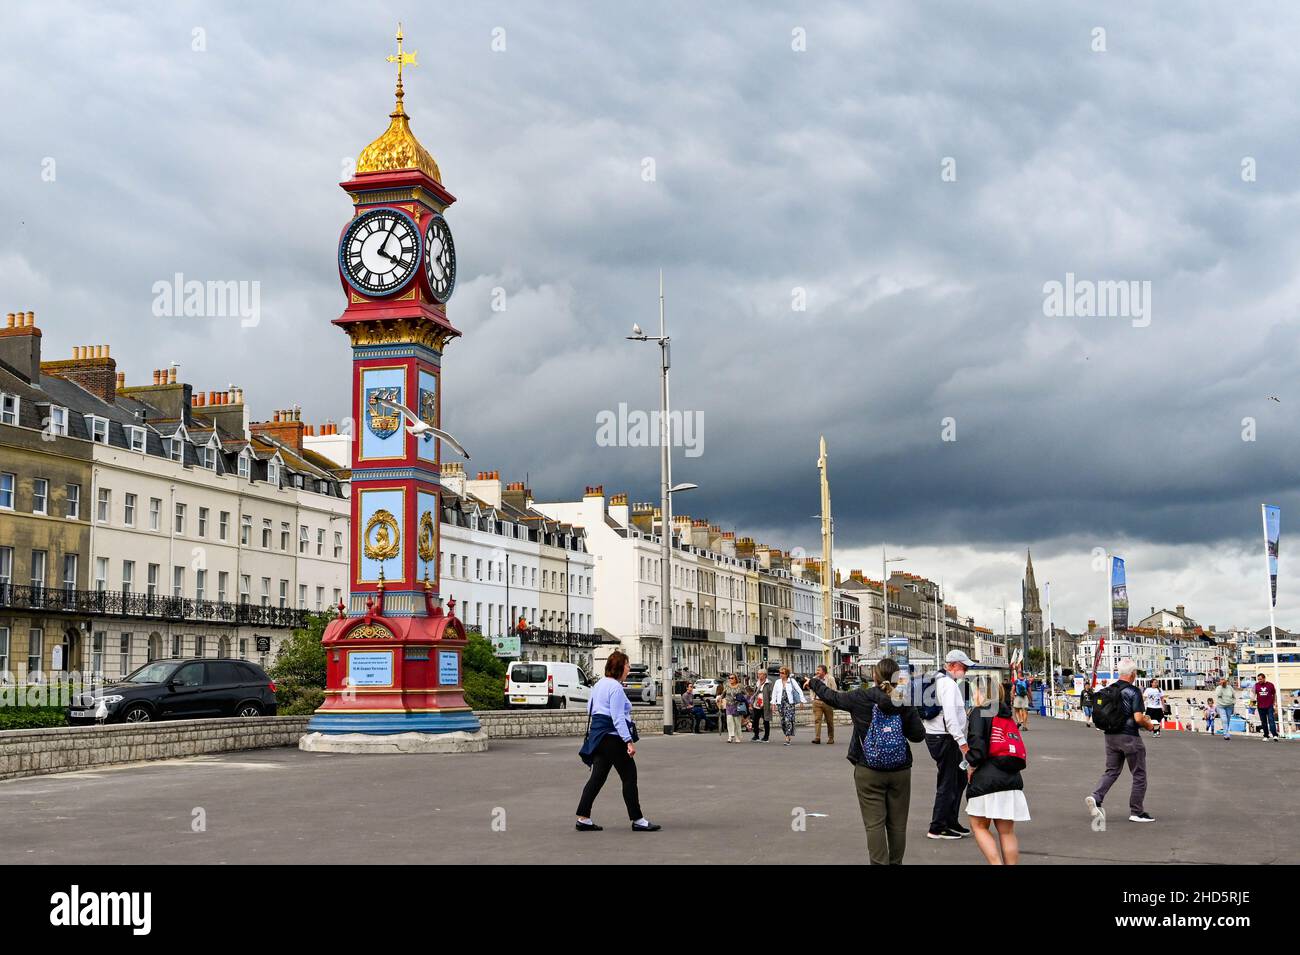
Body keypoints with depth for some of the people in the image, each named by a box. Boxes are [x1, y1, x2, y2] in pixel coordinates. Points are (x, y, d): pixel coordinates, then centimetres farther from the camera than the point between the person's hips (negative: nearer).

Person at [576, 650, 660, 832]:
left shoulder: (599, 684, 15)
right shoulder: (615, 687, -15)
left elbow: (590, 707, 24)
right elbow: (618, 717, -21)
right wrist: (629, 741, -24)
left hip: (598, 734, 10)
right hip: (612, 738, -10)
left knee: (597, 777, 10)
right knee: (629, 777, -2)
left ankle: (583, 819, 7)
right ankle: (637, 820, 1)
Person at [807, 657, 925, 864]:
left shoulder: (861, 697, -7)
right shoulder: (904, 702, -5)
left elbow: (833, 698, 9)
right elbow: (919, 734, -2)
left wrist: (814, 683, 27)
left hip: (869, 772, -2)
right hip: (900, 770, 2)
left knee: (874, 823, -2)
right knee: (897, 823, 9)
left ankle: (879, 863, -8)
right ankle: (896, 862, 17)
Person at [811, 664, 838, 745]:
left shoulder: (830, 679, -2)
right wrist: (813, 699, 9)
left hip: (828, 702, -2)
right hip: (817, 702, 2)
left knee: (829, 721, 6)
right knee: (817, 720, -9)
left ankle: (831, 738, 15)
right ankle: (817, 738, -12)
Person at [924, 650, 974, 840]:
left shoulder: (938, 681, 17)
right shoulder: (949, 684, -16)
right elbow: (950, 715, -25)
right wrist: (961, 740, -28)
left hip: (935, 735, 10)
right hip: (944, 738, -10)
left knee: (960, 778, 18)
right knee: (947, 783, -4)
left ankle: (951, 822, 25)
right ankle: (937, 828, 0)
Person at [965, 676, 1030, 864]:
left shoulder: (979, 712, -5)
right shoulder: (1006, 715, 16)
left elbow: (977, 742, -18)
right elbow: (1016, 746, 18)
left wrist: (972, 764, -3)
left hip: (986, 779, -6)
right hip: (1012, 778, 6)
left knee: (979, 826, 6)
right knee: (1007, 831, 9)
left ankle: (996, 863, -9)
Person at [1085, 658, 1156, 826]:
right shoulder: (1134, 691, -14)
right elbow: (1138, 718, -21)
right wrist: (1148, 725, 0)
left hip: (1111, 736, 6)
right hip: (1129, 737, -6)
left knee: (1111, 771, 13)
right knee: (1139, 775, 8)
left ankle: (1096, 797, -9)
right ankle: (1136, 812, 12)